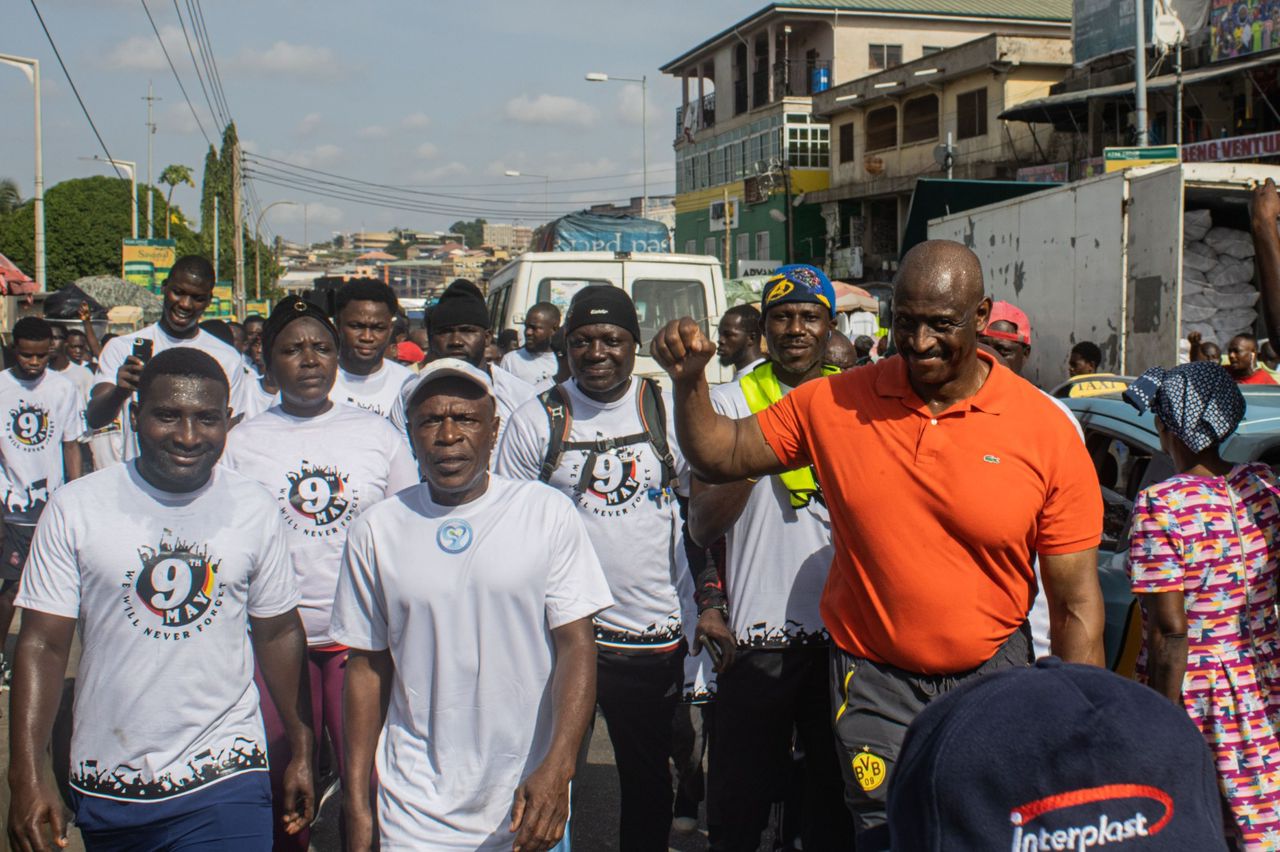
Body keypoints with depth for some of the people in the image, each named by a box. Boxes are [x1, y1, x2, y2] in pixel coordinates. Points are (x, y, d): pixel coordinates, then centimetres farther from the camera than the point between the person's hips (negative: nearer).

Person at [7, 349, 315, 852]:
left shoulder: (253, 508, 0)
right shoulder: (75, 507, -5)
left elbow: (278, 633, 8)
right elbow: (43, 646, -5)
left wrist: (302, 752, 10)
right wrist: (25, 780, -12)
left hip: (225, 781, 0)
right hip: (106, 786, 1)